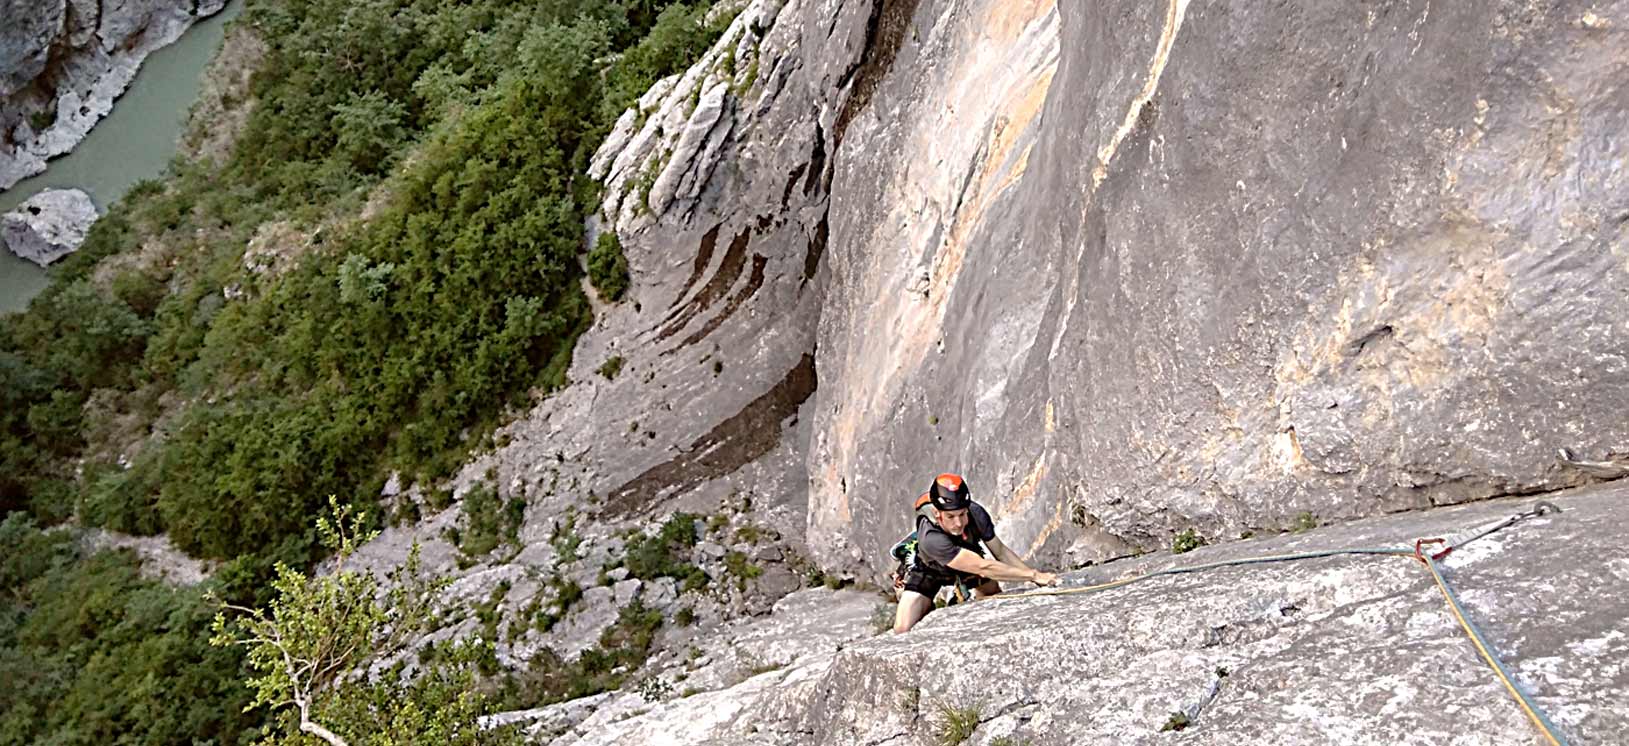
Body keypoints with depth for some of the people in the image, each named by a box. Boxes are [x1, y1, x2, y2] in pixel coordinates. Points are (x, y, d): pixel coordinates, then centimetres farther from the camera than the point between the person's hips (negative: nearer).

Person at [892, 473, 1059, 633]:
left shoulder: (975, 513, -32)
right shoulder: (931, 539, -46)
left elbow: (1000, 551, -19)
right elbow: (983, 568, -47)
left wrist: (1037, 577, -28)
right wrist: (1034, 575, -45)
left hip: (969, 563, 5)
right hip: (929, 570, -4)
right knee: (903, 629, -17)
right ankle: (927, 608, 15)